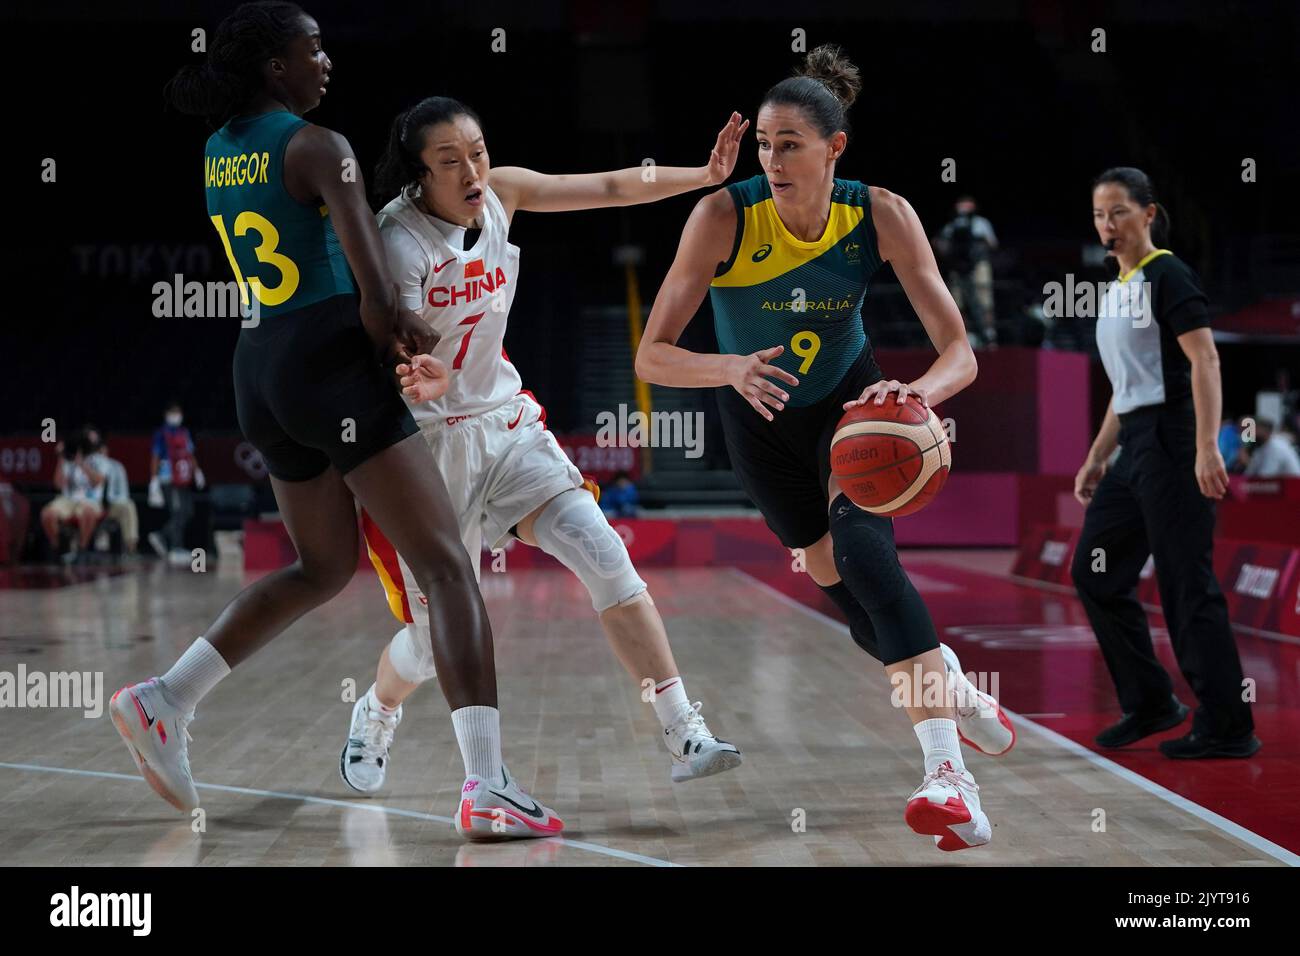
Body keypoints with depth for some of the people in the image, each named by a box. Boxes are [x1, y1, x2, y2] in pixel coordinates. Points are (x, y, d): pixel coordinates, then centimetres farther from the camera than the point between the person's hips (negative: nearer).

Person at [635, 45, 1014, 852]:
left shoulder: (882, 216, -25)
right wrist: (733, 368, -50)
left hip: (850, 400, -1)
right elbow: (652, 356, -30)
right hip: (762, 420, 2)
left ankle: (949, 773, -32)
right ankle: (955, 686, 38)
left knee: (864, 551, -26)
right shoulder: (724, 216, -28)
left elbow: (961, 352, -28)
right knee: (838, 582, 9)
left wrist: (920, 390, -50)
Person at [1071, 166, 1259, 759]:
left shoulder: (1167, 276, -9)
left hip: (1171, 442, -10)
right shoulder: (1117, 288, 18)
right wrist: (1096, 459, 21)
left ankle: (1227, 729, 0)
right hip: (1135, 446, 10)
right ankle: (1151, 705, 21)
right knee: (1095, 572, 11)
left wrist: (1207, 449, -27)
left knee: (1187, 586, -7)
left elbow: (1205, 360, -18)